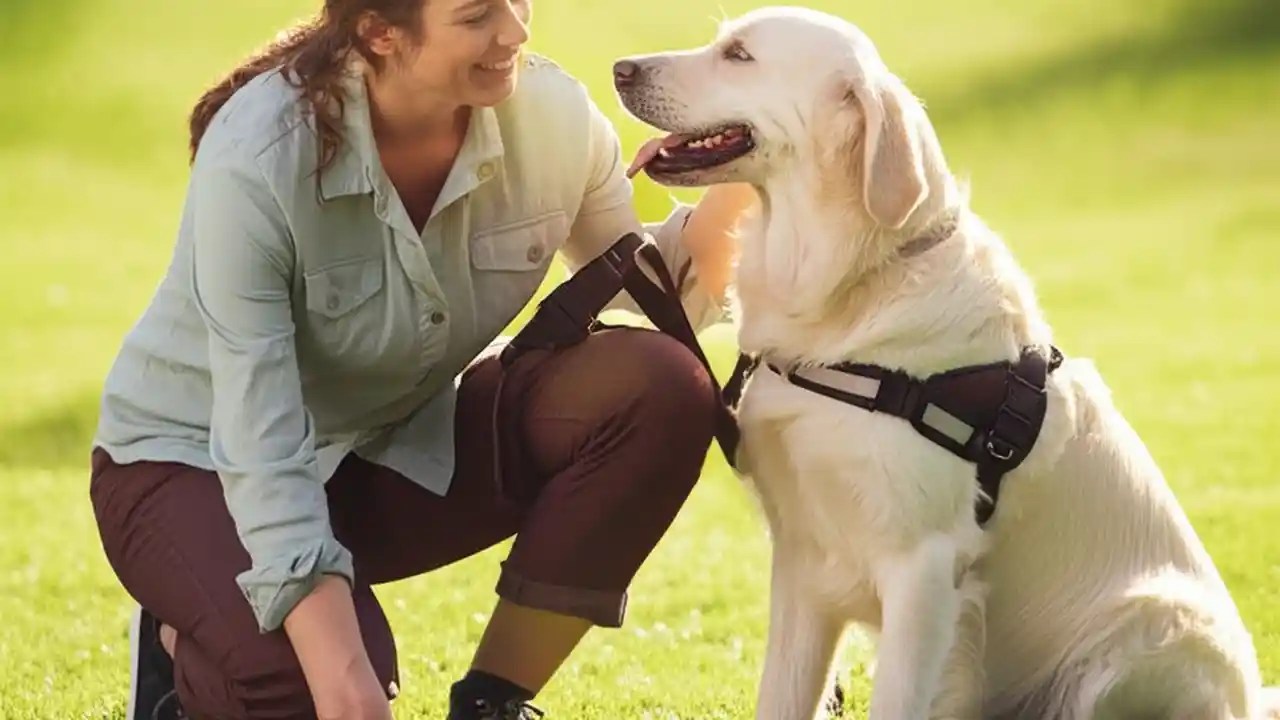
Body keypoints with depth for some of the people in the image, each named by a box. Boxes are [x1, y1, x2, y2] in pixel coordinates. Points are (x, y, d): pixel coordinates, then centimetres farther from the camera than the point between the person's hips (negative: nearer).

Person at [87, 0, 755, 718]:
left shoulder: (549, 111, -15)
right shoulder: (256, 158, -29)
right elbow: (260, 438, -33)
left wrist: (728, 195, -23)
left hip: (403, 443, 6)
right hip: (199, 459, -5)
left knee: (661, 387, -19)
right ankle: (186, 649, 3)